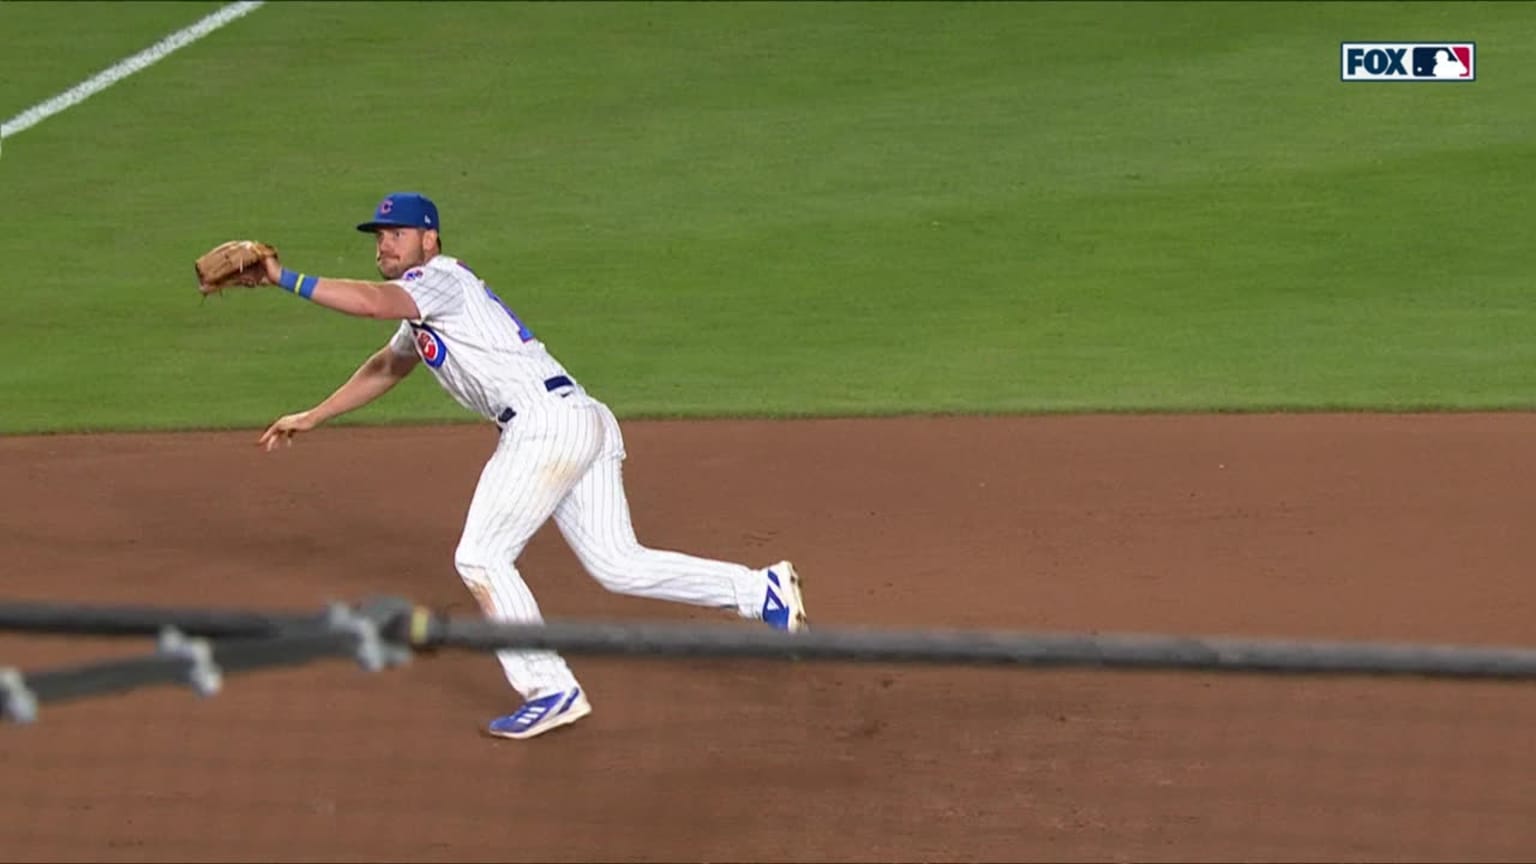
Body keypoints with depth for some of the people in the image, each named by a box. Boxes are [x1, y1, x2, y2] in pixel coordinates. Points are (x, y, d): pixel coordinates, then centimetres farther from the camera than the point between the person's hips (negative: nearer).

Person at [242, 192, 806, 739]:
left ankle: (551, 691, -8)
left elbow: (372, 302, -22)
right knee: (618, 565, 9)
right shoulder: (422, 309, 26)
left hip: (547, 421, -10)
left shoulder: (442, 277, -3)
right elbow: (384, 368, 39)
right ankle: (763, 591, 9)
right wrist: (311, 418, 38)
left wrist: (284, 279, -19)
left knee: (481, 558, -8)